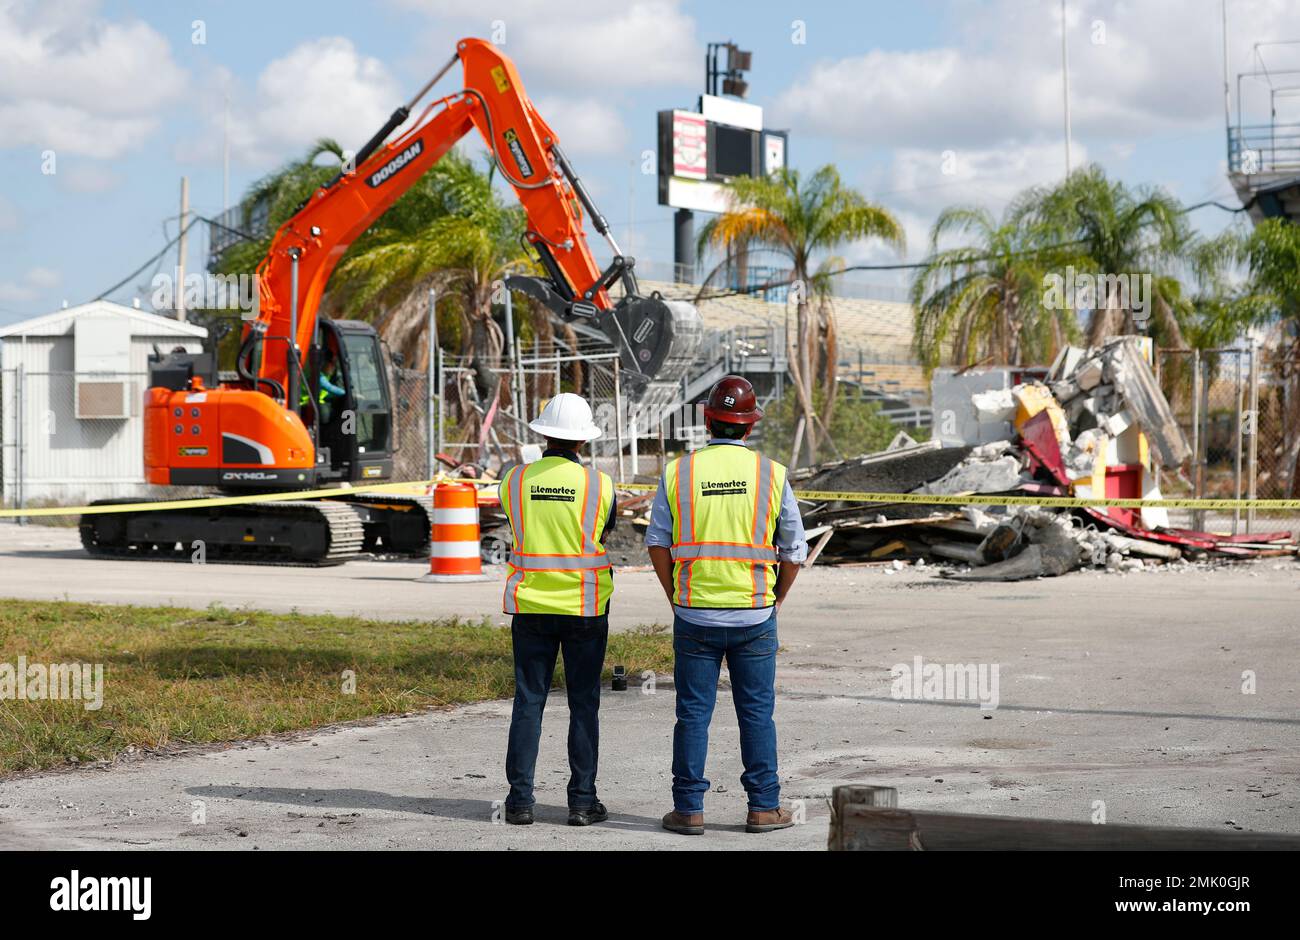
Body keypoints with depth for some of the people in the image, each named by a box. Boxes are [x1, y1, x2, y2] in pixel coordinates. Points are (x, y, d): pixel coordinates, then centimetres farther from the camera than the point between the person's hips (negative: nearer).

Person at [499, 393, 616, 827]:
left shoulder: (515, 480, -3)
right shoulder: (599, 484, -8)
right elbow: (604, 537, 5)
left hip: (531, 607, 2)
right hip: (585, 608, -1)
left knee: (528, 702, 6)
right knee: (583, 705, 5)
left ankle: (520, 799, 4)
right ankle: (582, 800, 5)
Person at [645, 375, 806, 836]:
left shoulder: (678, 472, -2)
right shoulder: (771, 474, -3)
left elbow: (657, 543, 1)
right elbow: (793, 551, 2)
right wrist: (775, 600, 16)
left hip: (694, 615, 0)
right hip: (754, 616, 0)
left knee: (693, 714, 6)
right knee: (756, 714, 8)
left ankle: (689, 809, 8)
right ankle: (763, 807, 10)